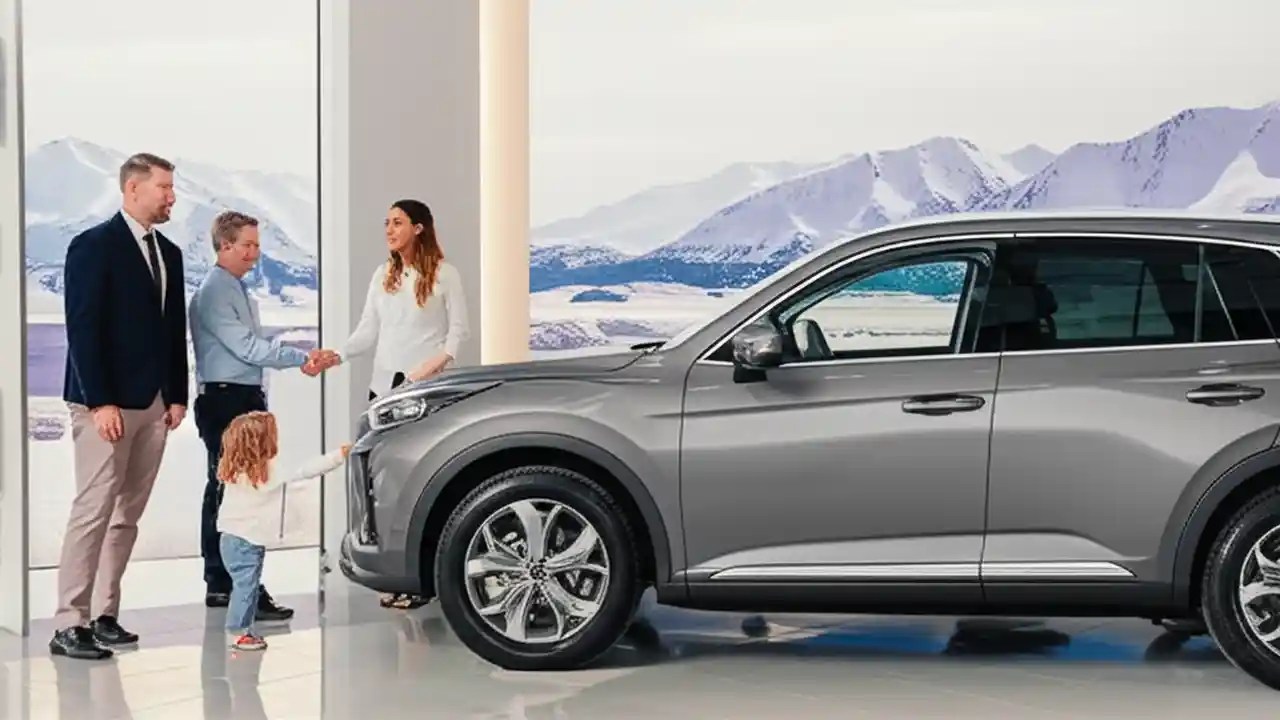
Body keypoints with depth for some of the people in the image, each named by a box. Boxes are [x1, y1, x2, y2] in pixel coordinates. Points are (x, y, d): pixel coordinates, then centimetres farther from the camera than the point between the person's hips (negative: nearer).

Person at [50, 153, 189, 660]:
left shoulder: (169, 253, 15)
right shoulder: (93, 246, -7)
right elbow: (83, 328, -13)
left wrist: (177, 396, 9)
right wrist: (100, 402, -18)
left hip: (154, 404, 7)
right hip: (106, 403, -7)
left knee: (127, 515, 7)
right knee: (94, 510, -9)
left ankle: (105, 615, 13)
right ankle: (69, 625, -6)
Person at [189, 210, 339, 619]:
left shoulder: (241, 292, 17)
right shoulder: (212, 294, -12)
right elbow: (245, 346, -19)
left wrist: (301, 361, 4)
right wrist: (301, 358, -19)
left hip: (246, 399, 10)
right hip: (223, 400, -10)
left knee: (224, 490, 12)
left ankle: (219, 584, 18)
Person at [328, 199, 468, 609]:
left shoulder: (444, 274, 0)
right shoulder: (382, 276, 14)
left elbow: (458, 328, -2)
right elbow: (368, 331, 11)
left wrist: (440, 360, -18)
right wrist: (339, 355, -5)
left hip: (428, 388, -5)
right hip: (384, 385, 5)